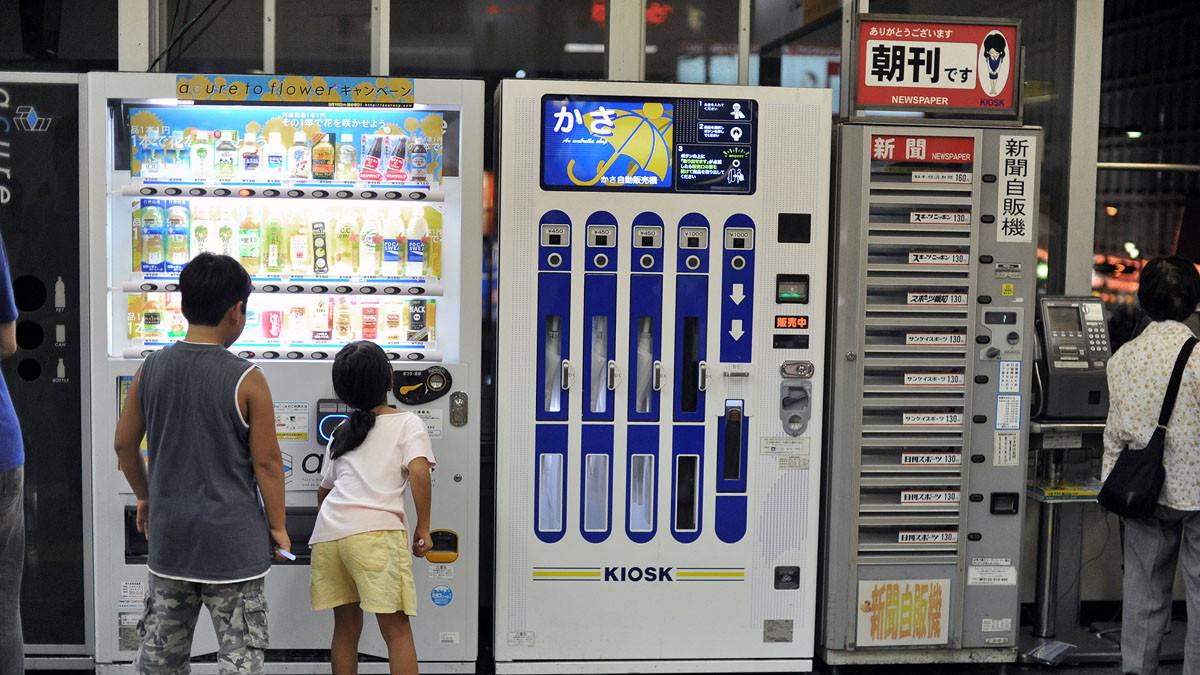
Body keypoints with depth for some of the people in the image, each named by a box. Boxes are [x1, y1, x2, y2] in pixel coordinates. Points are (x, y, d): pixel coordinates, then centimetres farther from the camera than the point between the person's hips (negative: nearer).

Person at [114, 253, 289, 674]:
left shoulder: (150, 370, -1)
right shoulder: (246, 379, -15)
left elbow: (125, 443, 8)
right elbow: (266, 461, -12)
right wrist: (277, 525, 0)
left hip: (169, 533, 5)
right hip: (231, 537, -5)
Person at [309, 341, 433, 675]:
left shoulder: (341, 432, 21)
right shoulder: (407, 423, 8)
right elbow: (418, 471, -9)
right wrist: (423, 528, -2)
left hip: (327, 533, 5)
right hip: (376, 531, -5)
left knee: (346, 627, 16)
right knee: (396, 629, -1)